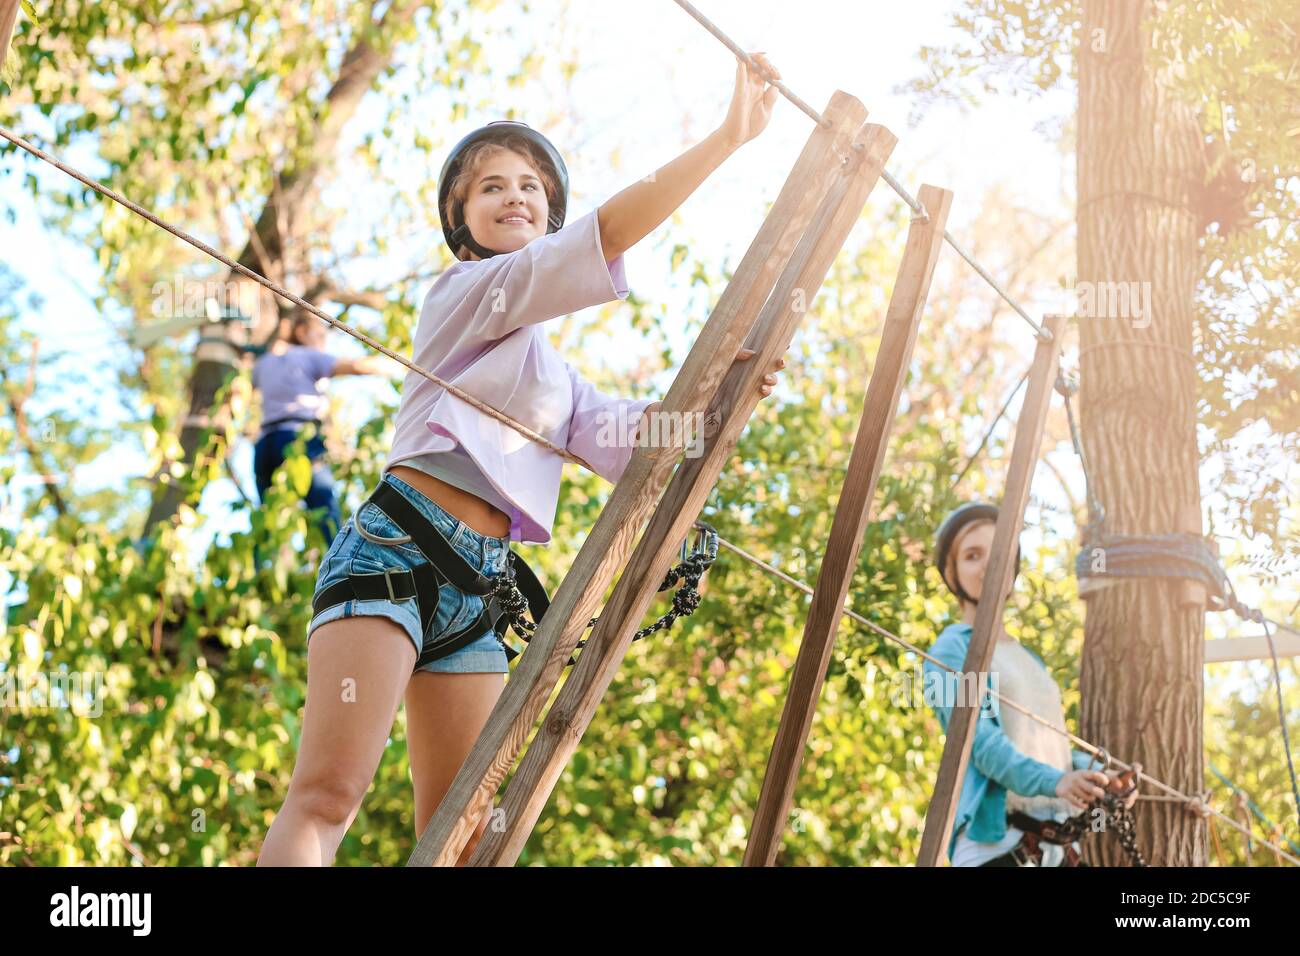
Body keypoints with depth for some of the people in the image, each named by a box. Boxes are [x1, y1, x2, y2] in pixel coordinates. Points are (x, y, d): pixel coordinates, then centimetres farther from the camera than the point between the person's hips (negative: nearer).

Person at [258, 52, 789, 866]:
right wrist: (730, 137, -13)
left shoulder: (554, 373, 28)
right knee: (329, 794, -22)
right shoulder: (467, 289, 6)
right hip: (394, 552, -8)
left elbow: (630, 438, 13)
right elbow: (608, 233, -8)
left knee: (466, 832, 2)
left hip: (474, 593, 8)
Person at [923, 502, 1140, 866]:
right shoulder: (953, 648, 0)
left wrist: (1101, 775, 1)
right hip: (995, 841, -7)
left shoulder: (1030, 659, 23)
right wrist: (1054, 781, -28)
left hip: (1061, 844, 7)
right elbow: (979, 738, -13)